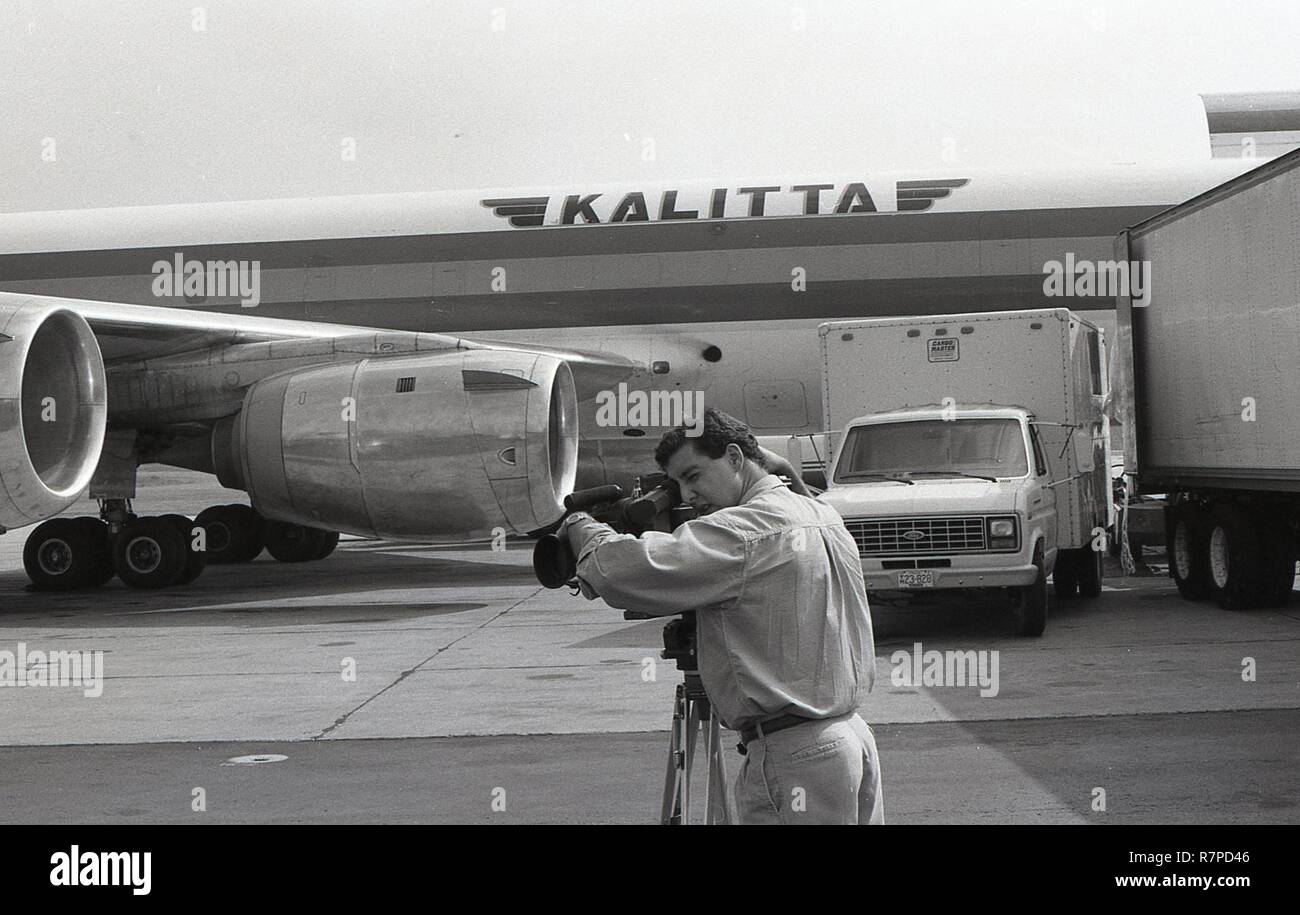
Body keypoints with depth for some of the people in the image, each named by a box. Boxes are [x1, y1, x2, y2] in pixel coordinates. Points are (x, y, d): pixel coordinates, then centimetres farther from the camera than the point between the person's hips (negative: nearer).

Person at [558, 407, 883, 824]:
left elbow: (622, 570, -23)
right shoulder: (825, 518, 12)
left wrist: (579, 524, -3)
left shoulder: (743, 531, -16)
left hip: (793, 757, -9)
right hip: (853, 736, 9)